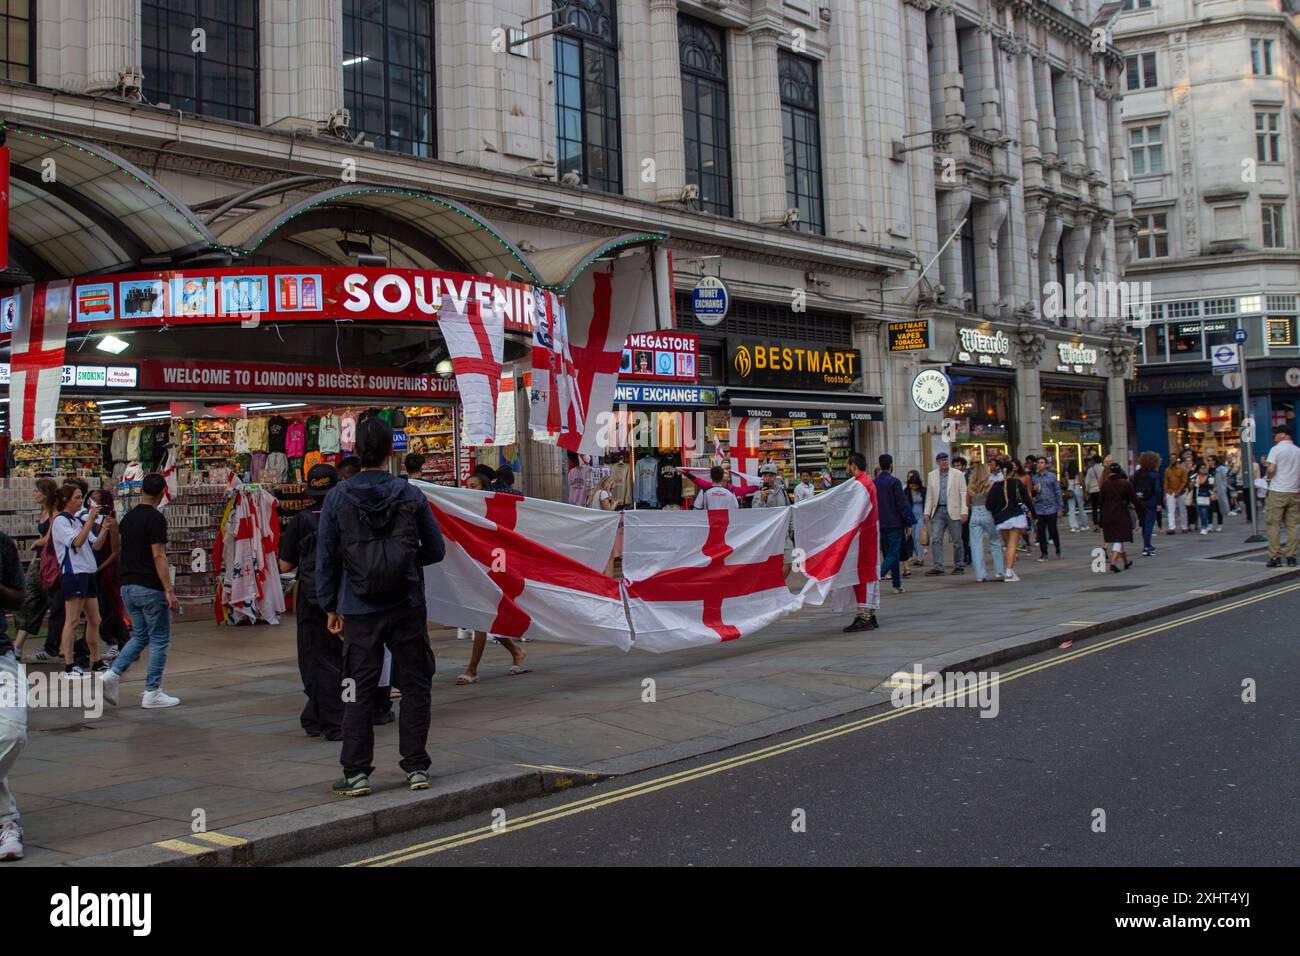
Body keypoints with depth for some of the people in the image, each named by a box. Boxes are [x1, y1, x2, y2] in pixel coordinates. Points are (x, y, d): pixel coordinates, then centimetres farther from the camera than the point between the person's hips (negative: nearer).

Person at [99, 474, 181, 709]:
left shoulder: (128, 517, 12)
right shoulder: (156, 518, -14)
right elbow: (158, 556, -20)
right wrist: (169, 590, -20)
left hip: (128, 586, 8)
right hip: (150, 588, -8)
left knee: (140, 636, 18)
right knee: (159, 640, 2)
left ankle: (112, 674, 0)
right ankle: (152, 693, 4)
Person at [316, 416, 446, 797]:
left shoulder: (337, 497, -3)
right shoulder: (411, 495, -3)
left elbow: (326, 558, 0)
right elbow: (435, 550, 4)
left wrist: (330, 607, 9)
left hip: (359, 611, 0)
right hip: (407, 608, 0)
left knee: (359, 692, 7)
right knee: (415, 686, 11)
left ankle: (356, 773, 7)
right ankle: (416, 768, 14)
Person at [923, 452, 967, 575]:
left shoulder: (958, 474, 1)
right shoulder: (931, 476, 10)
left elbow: (964, 494, -2)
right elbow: (929, 496, 13)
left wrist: (964, 512, -10)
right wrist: (927, 512, 7)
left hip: (953, 511, -3)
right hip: (937, 511, 3)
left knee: (957, 540, 3)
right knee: (935, 539, -5)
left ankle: (959, 567, 13)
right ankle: (938, 566, -3)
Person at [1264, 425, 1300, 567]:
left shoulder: (1276, 449, -5)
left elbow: (1271, 469, -14)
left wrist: (1266, 477, 5)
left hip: (1277, 491, -5)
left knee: (1274, 525, 0)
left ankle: (1275, 557, -3)